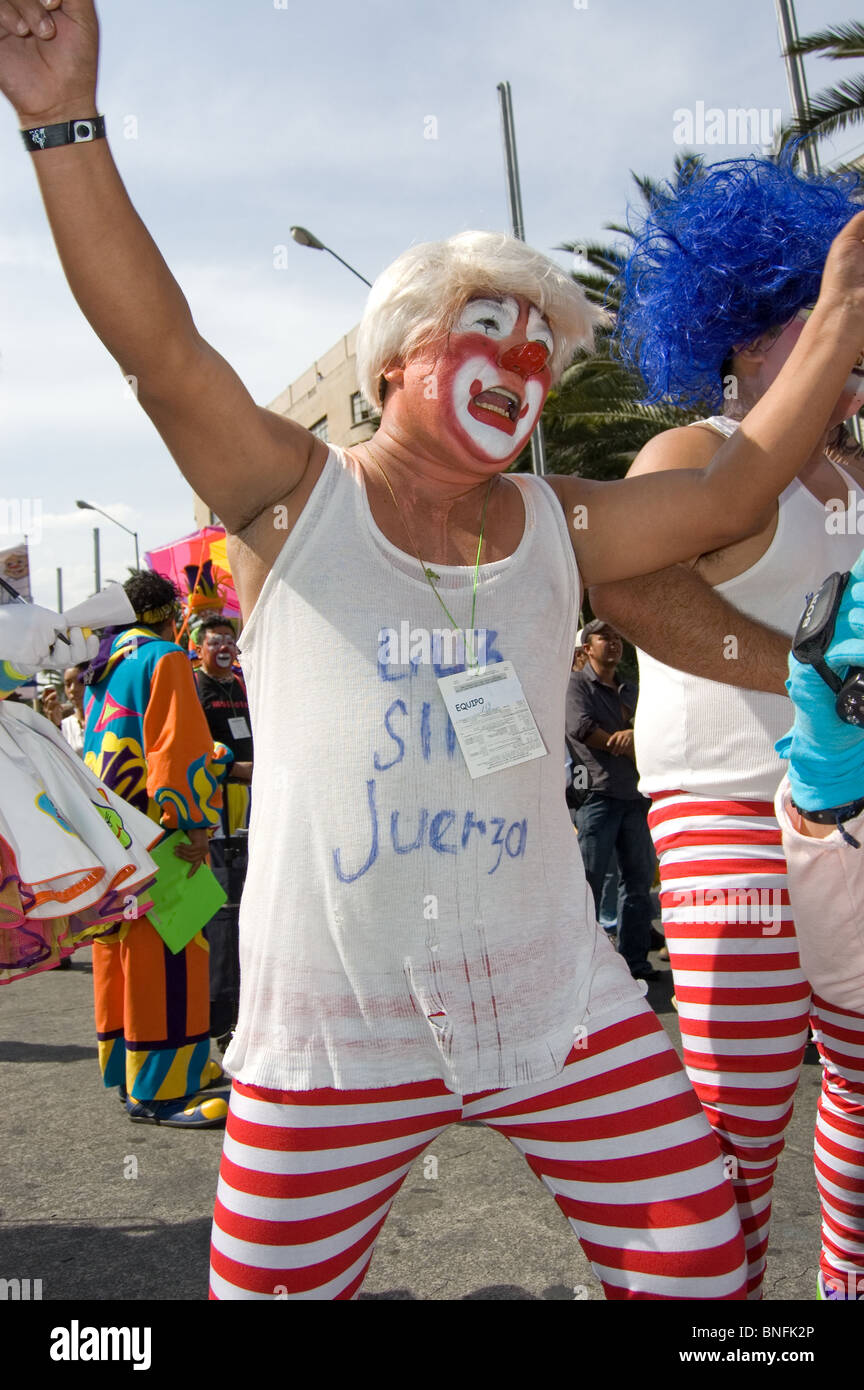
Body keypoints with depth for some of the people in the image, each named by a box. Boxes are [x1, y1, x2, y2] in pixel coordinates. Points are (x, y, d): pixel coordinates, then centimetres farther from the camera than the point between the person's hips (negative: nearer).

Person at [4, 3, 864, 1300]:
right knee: (270, 1291, 11)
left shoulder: (558, 526, 9)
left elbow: (727, 492, 5)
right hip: (331, 1028, -2)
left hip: (557, 999, 3)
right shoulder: (293, 497, -2)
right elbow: (159, 347, -13)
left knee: (703, 1272, 8)